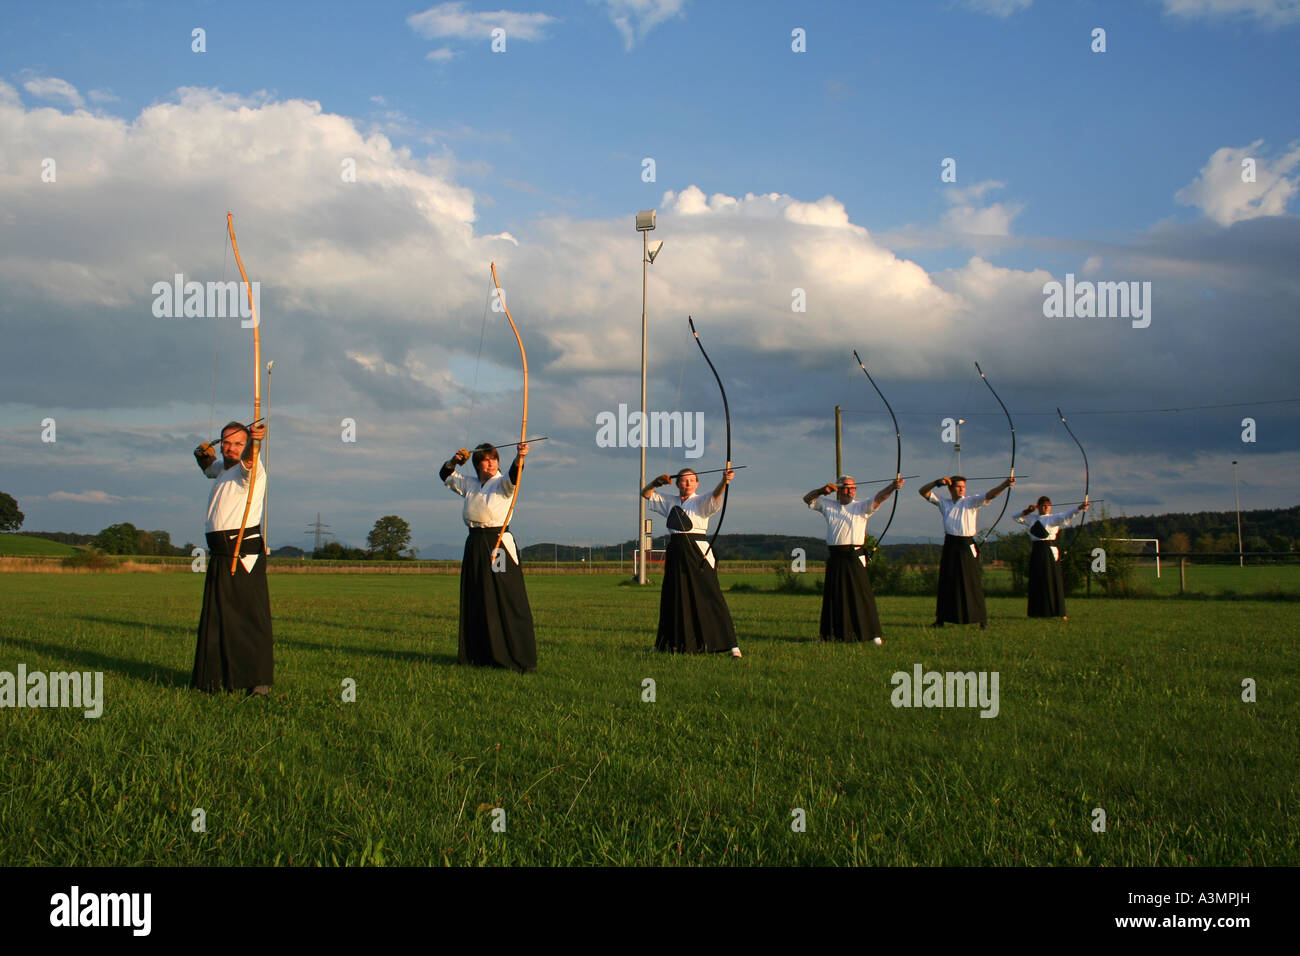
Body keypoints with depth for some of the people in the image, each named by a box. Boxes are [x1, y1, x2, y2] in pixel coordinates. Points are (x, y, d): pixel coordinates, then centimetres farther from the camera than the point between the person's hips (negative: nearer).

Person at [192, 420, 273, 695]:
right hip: (220, 556, 9)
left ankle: (260, 680, -11)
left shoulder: (251, 471, -7)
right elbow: (210, 467, 43)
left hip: (244, 556, -9)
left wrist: (255, 441, -52)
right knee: (215, 618, 10)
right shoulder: (223, 469, 20)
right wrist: (205, 454, 21)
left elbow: (249, 459, -31)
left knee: (251, 616, -11)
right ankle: (215, 677, 18)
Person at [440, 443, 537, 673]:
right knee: (475, 602, 9)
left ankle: (523, 660, -13)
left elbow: (513, 477, -23)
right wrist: (454, 460, 10)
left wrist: (519, 458, -43)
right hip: (475, 545, 6)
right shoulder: (469, 485, 16)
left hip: (498, 543, -6)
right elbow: (446, 476, 30)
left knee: (508, 600, -12)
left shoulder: (502, 483, -1)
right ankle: (479, 655, 18)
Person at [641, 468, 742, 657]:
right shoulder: (670, 503, 14)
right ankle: (673, 643, 27)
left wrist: (724, 481, -44)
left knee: (709, 597, -11)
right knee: (674, 598, 13)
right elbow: (646, 494, 22)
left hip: (698, 554, -6)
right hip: (676, 554, 6)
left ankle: (730, 643, -12)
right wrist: (656, 483, 1)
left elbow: (714, 496, -23)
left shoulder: (700, 503, -3)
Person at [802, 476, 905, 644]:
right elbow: (808, 499, 22)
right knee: (833, 596, 8)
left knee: (862, 595, -8)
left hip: (855, 558, -4)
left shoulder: (861, 507, 4)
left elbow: (877, 499, -11)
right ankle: (832, 634, 18)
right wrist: (822, 490, 3)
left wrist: (892, 487, -29)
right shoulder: (828, 505, 15)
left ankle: (874, 634, -6)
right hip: (835, 559, 4)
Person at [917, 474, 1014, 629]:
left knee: (973, 583, -5)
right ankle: (941, 619, 14)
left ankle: (983, 620, -1)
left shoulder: (971, 501, 2)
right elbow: (923, 491, 11)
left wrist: (1005, 485, -30)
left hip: (967, 547, -3)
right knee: (946, 583, 6)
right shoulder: (944, 504, 12)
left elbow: (989, 495, -13)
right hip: (950, 547, 3)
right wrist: (937, 482, -6)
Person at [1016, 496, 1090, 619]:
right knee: (1037, 582, 6)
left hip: (1050, 552, -5)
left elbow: (1066, 516, -17)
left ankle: (1061, 613, -6)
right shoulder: (1033, 520, 14)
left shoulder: (1053, 519, -1)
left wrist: (1080, 508, -34)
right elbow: (1017, 517, 23)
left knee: (1053, 581, -8)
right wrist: (1027, 511, 5)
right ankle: (1039, 612, 13)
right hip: (1037, 552, 5)